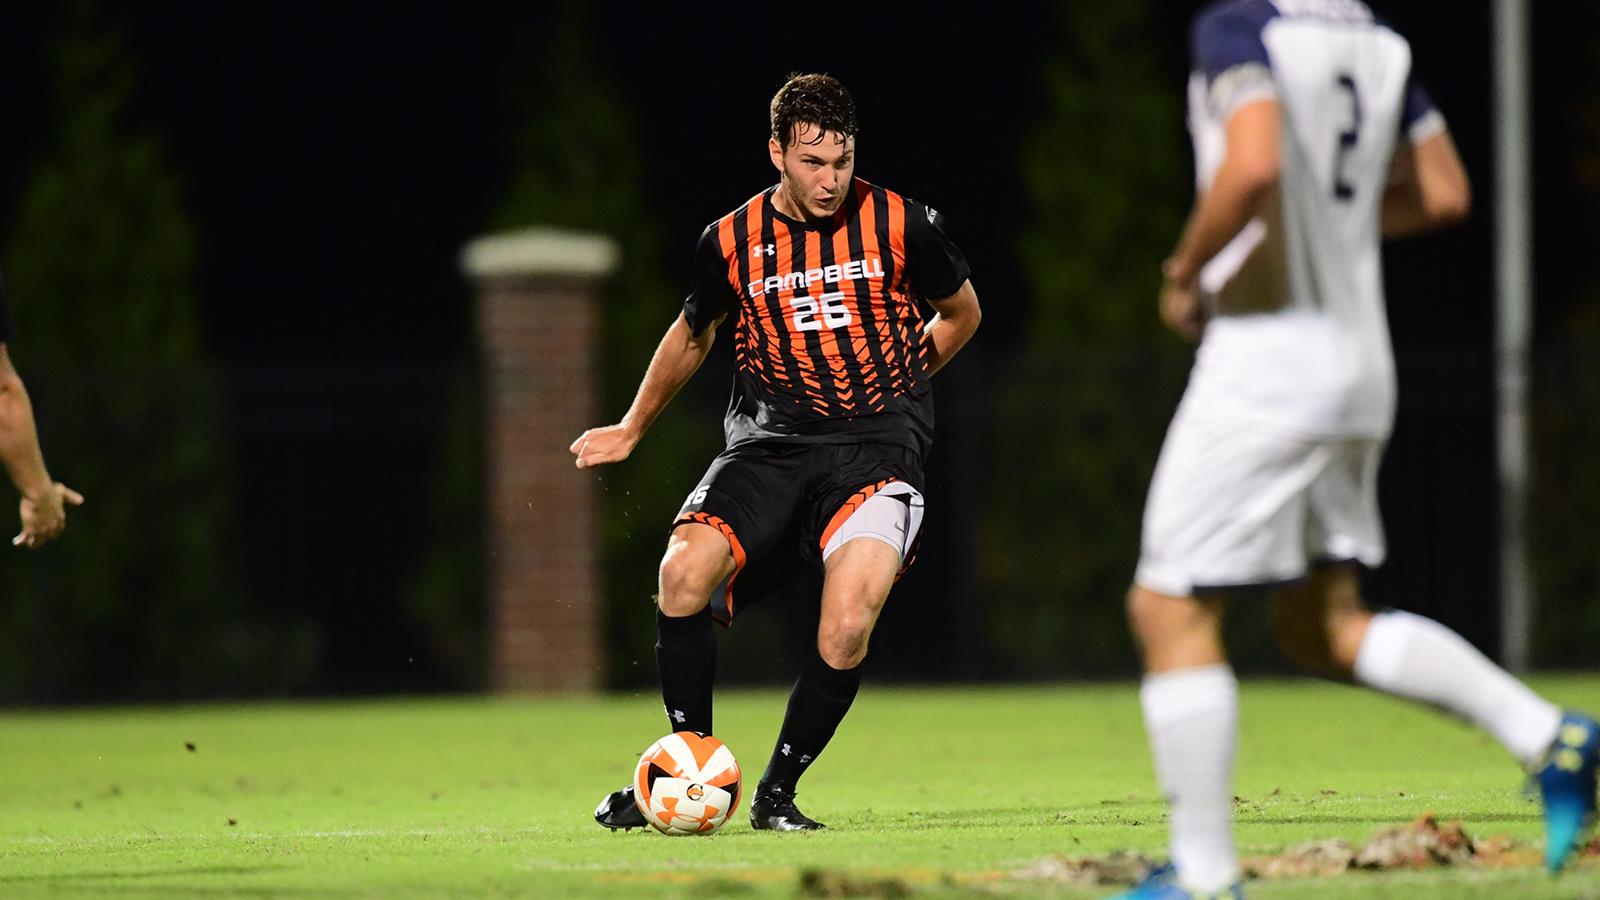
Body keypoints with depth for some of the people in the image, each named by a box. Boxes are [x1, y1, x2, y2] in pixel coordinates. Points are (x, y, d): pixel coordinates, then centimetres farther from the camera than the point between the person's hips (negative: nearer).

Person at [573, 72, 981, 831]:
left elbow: (961, 313, 18)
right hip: (767, 447, 2)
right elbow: (693, 335, 23)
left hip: (875, 448, -2)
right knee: (684, 571, -23)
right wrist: (632, 429, 30)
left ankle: (777, 792, -3)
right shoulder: (732, 242, 2)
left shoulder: (900, 226, -2)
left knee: (846, 632, -23)